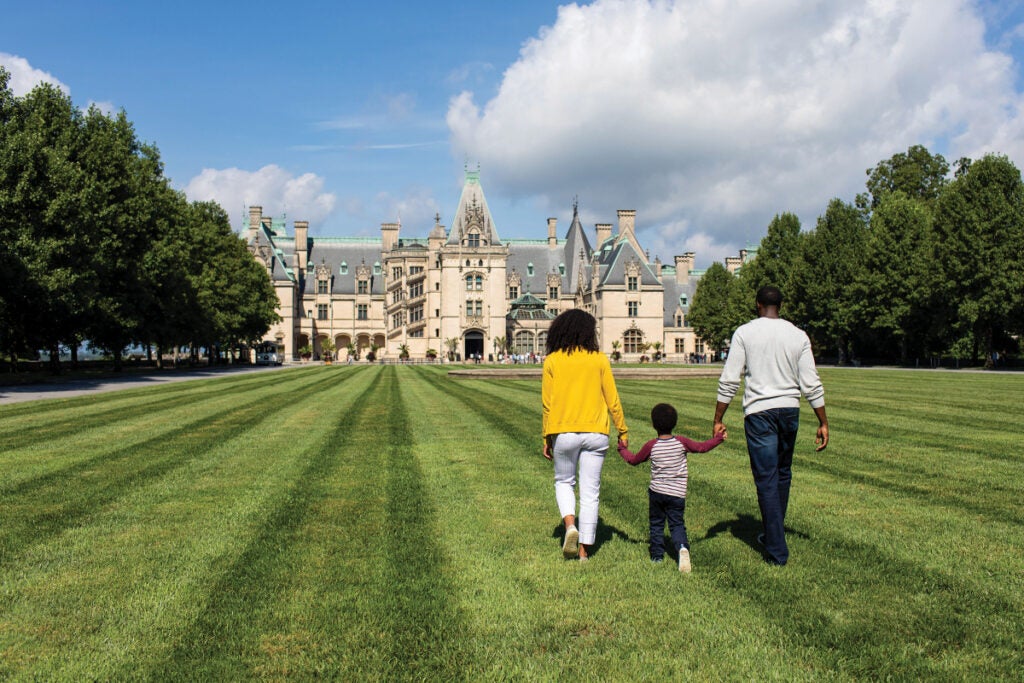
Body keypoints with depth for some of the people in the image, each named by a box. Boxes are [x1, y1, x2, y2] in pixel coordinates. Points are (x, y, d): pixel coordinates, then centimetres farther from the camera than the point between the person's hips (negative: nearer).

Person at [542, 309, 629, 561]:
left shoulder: (552, 361, -1)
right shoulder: (599, 359, -1)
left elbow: (547, 403, -1)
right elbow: (612, 400, 1)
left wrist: (547, 437, 7)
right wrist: (623, 431, 12)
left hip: (563, 433, 0)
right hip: (595, 432, 0)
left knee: (564, 482, 21)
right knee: (590, 492, 8)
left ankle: (570, 525, -3)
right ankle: (584, 550, 12)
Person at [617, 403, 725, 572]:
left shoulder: (651, 446, -5)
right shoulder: (681, 442, -4)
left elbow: (633, 460, 7)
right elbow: (702, 447, 6)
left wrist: (622, 449, 25)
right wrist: (719, 437, 20)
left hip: (656, 492, 0)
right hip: (677, 494, 0)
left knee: (656, 524, 15)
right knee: (677, 524, 6)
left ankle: (657, 555, 16)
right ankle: (683, 547, -22)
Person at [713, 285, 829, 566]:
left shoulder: (745, 333, -2)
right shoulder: (798, 335, 4)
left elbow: (729, 381, -6)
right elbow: (811, 384, 2)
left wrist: (718, 419, -1)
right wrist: (823, 422, 8)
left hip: (759, 411, -3)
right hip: (790, 410, 3)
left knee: (767, 479, 0)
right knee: (783, 474, 19)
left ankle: (777, 550, 1)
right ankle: (773, 534, 33)